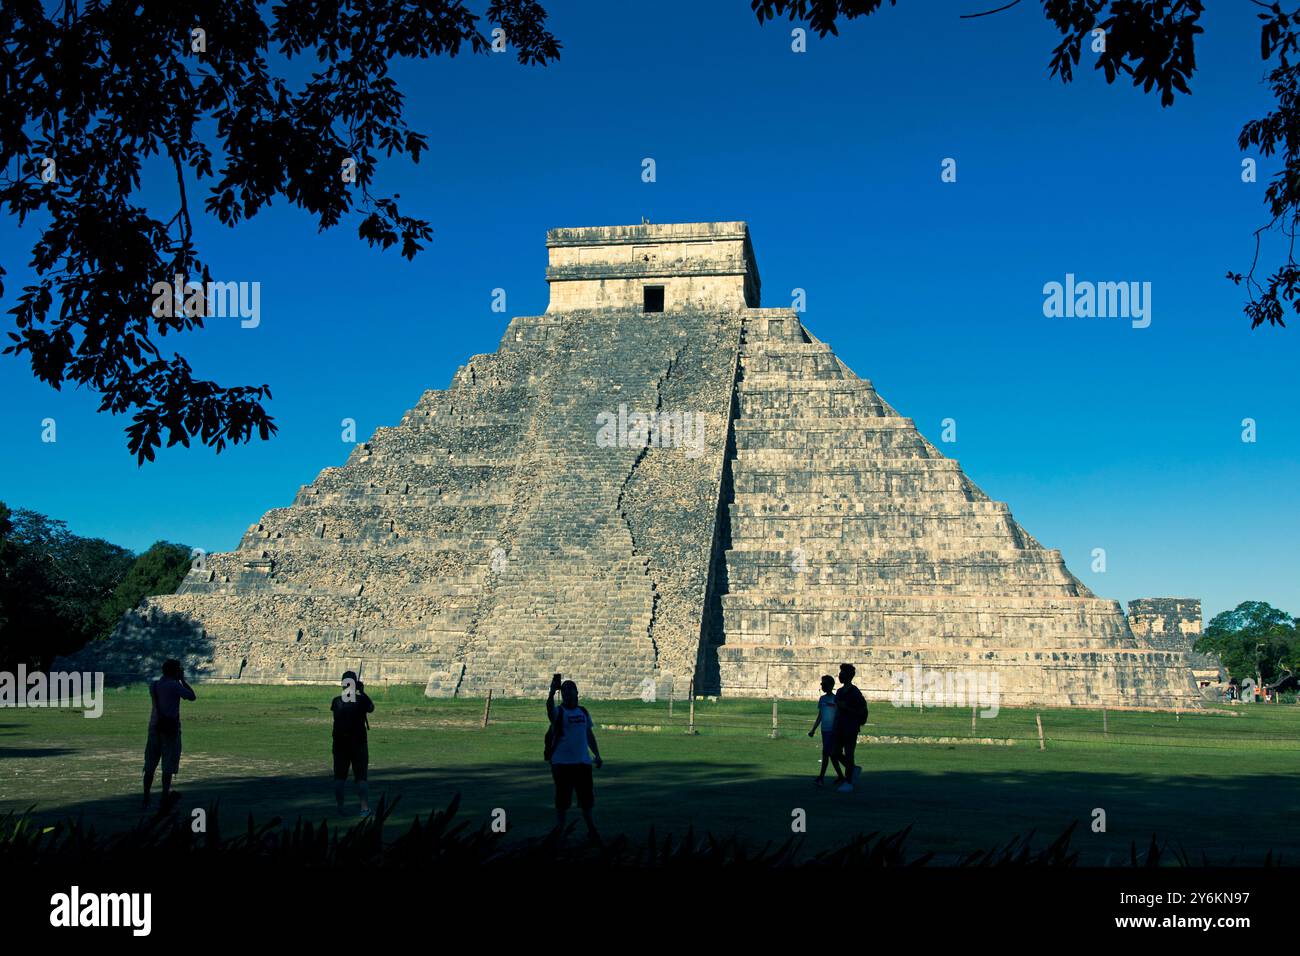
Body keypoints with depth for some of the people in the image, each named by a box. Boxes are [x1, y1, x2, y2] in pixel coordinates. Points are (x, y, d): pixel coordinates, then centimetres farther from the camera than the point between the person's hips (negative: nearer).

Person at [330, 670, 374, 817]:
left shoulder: (336, 701, -4)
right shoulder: (362, 699, -9)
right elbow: (371, 709, 10)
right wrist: (362, 692, 16)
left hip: (339, 743, 1)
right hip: (358, 743, -1)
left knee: (339, 777, 11)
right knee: (361, 777, 4)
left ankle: (340, 808, 11)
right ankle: (365, 808, -1)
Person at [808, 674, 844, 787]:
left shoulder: (835, 699, -9)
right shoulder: (822, 699, 12)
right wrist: (813, 730, 16)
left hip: (832, 731, -7)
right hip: (824, 730, 7)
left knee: (825, 753, -9)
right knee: (832, 754, 11)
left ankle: (821, 777, -8)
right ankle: (840, 776, 21)